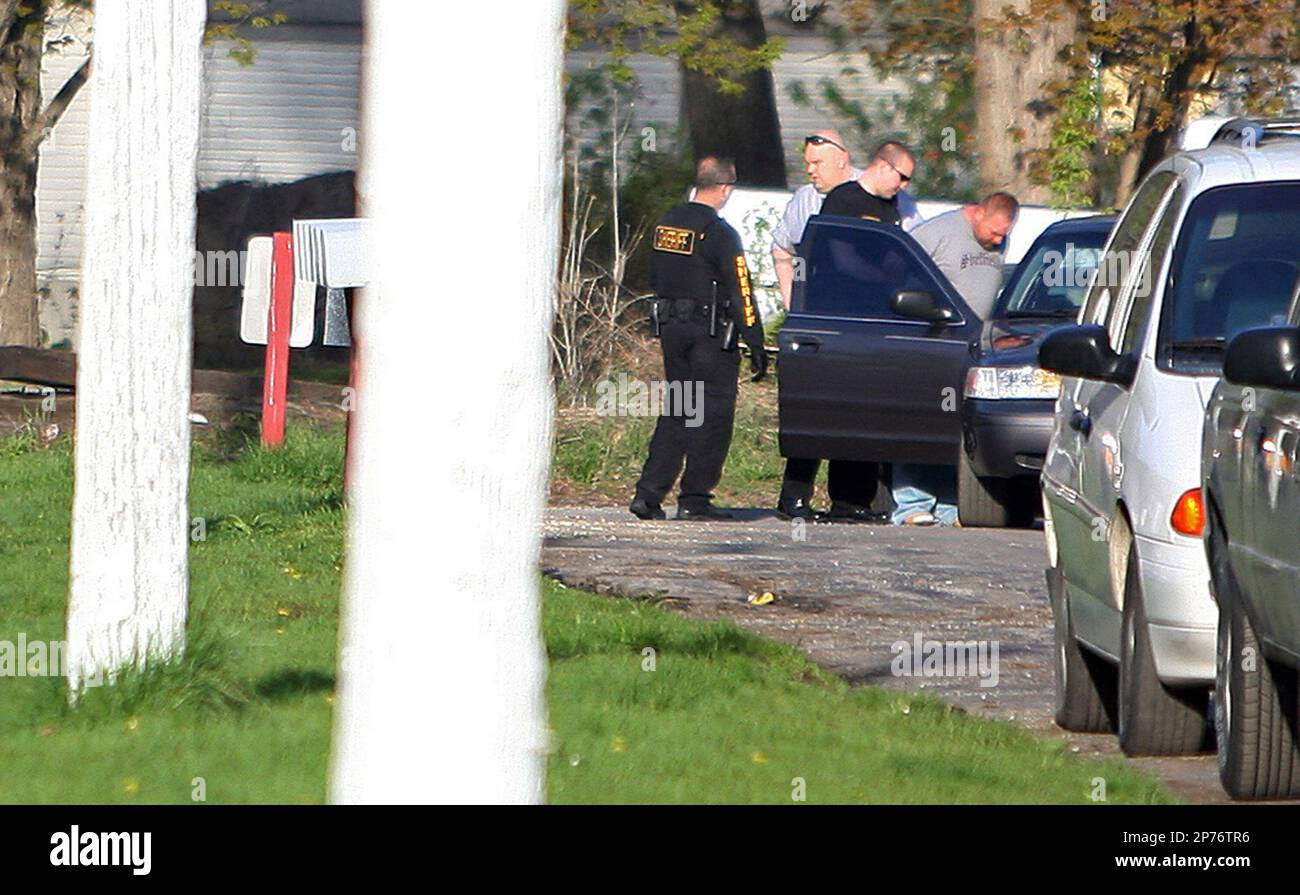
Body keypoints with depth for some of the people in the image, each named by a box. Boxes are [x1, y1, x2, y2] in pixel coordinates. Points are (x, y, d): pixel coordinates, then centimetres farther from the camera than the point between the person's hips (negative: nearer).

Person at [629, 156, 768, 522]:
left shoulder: (666, 225, 9)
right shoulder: (720, 234, -14)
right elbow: (740, 292, -15)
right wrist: (756, 345, -13)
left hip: (670, 328, 7)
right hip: (710, 334, -7)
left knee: (675, 410, 13)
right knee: (712, 414, 1)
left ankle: (648, 493, 7)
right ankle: (695, 498, 0)